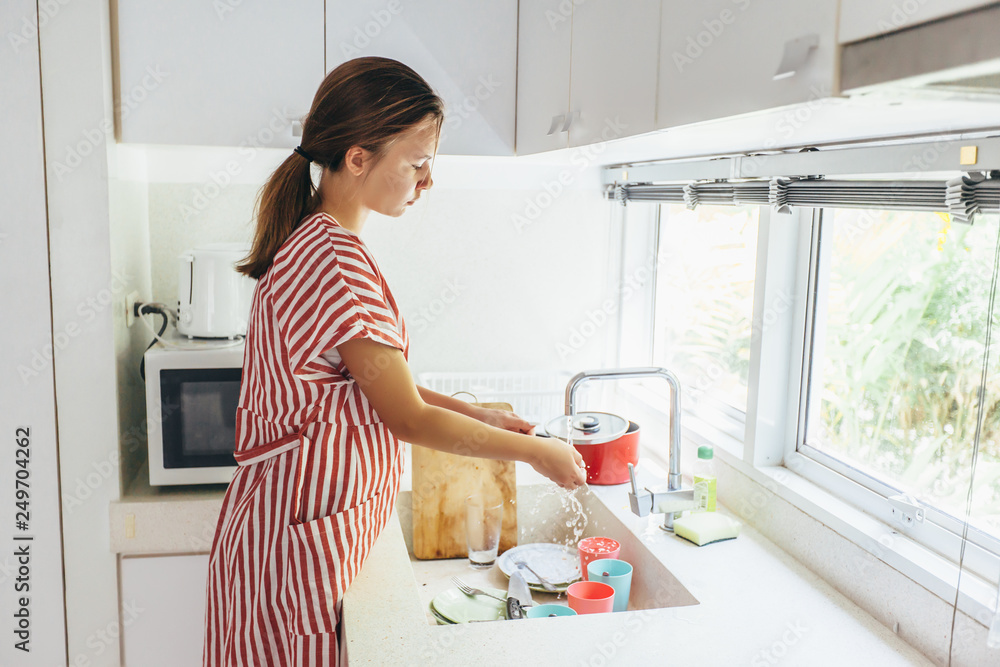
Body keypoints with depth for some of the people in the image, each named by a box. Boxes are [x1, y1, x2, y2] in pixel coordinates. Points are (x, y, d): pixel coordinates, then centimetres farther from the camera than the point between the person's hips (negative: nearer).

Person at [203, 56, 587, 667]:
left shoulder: (308, 240, 9)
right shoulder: (336, 257, -23)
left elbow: (379, 382, 13)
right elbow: (408, 418, -19)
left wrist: (480, 415, 9)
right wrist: (535, 450, -8)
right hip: (305, 531, -9)